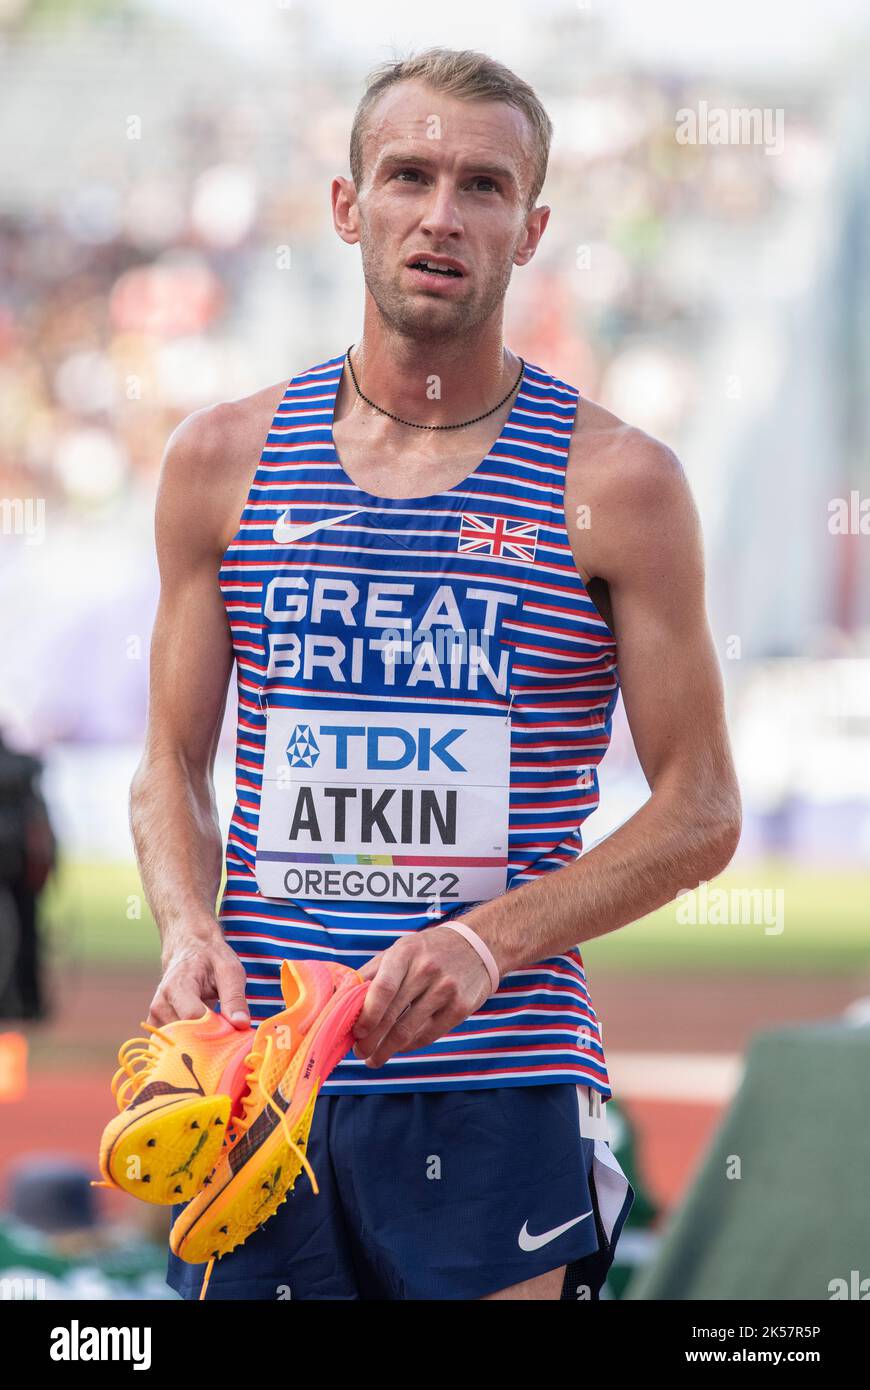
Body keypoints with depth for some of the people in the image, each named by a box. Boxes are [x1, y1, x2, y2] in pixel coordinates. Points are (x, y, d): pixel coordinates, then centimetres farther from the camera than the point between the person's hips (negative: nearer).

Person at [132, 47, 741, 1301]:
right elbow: (172, 766, 13)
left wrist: (492, 938, -14)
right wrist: (189, 934, -7)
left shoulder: (616, 482, 0)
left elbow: (701, 813, 0)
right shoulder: (223, 461, 8)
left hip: (499, 1089, -2)